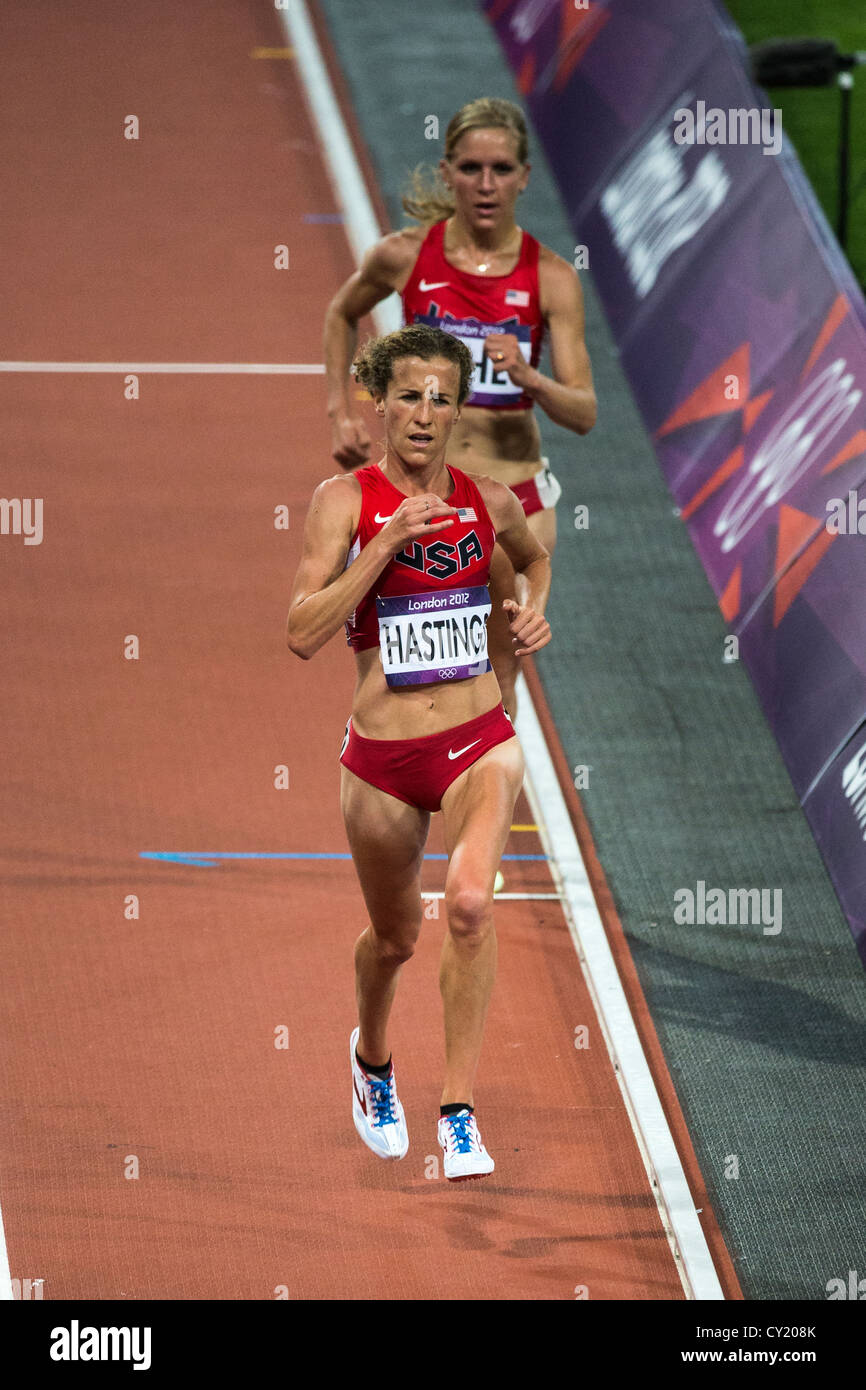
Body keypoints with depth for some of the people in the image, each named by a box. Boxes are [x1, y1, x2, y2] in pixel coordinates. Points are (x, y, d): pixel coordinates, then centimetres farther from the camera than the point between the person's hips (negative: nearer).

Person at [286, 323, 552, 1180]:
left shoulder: (488, 501, 3)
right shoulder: (345, 499, -7)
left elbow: (533, 557, 28)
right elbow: (302, 633, -18)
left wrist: (533, 609, 6)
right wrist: (389, 540, -23)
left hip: (479, 741, 1)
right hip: (382, 755, -1)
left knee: (470, 904, -25)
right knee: (394, 937, 17)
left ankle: (459, 1113, -20)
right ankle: (372, 1058, 52)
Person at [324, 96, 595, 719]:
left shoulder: (550, 276, -6)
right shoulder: (405, 256, -5)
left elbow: (584, 413, -8)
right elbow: (342, 314, 18)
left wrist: (527, 378, -27)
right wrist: (343, 410, 8)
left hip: (515, 494, 0)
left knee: (498, 679, 6)